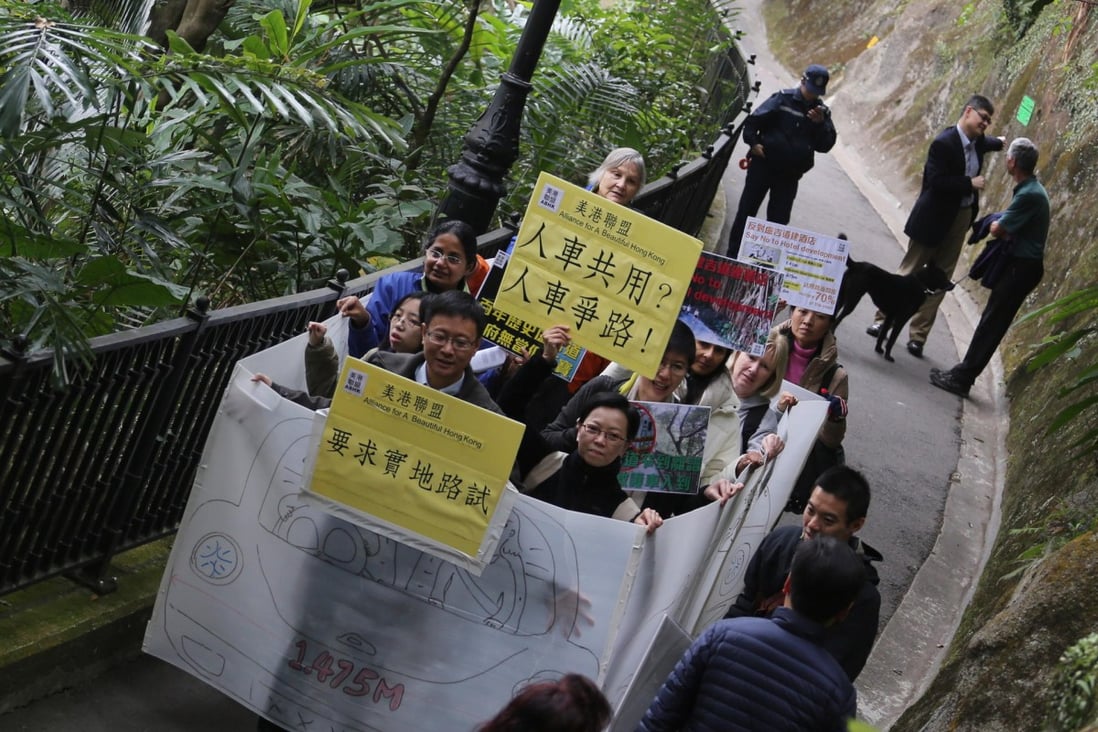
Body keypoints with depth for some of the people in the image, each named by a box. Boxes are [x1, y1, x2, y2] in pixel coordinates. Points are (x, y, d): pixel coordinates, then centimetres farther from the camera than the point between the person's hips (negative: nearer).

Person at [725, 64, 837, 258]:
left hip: (790, 174, 3)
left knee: (779, 219, 4)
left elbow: (826, 145, 1)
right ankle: (733, 255, 11)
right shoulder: (783, 99, -4)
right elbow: (753, 120, -4)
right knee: (747, 210, 2)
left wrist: (820, 124, -13)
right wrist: (753, 142, -16)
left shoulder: (822, 112, 6)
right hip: (763, 164, -3)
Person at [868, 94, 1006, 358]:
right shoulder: (944, 143, -19)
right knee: (909, 271, 4)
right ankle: (882, 320, 17)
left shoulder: (977, 141, 6)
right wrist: (970, 183, -22)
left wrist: (999, 143, 52)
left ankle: (918, 335, 9)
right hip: (934, 217, -7)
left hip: (962, 217, 7)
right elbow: (935, 181, -26)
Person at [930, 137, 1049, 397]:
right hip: (1019, 262, 9)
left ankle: (962, 378, 1)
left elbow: (998, 229, -18)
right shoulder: (1031, 188, 9)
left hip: (1021, 268, -9)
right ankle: (963, 372, 19)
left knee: (992, 324, -4)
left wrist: (994, 223, 3)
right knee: (991, 321, 13)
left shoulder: (1029, 195, -22)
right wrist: (1001, 223, -5)